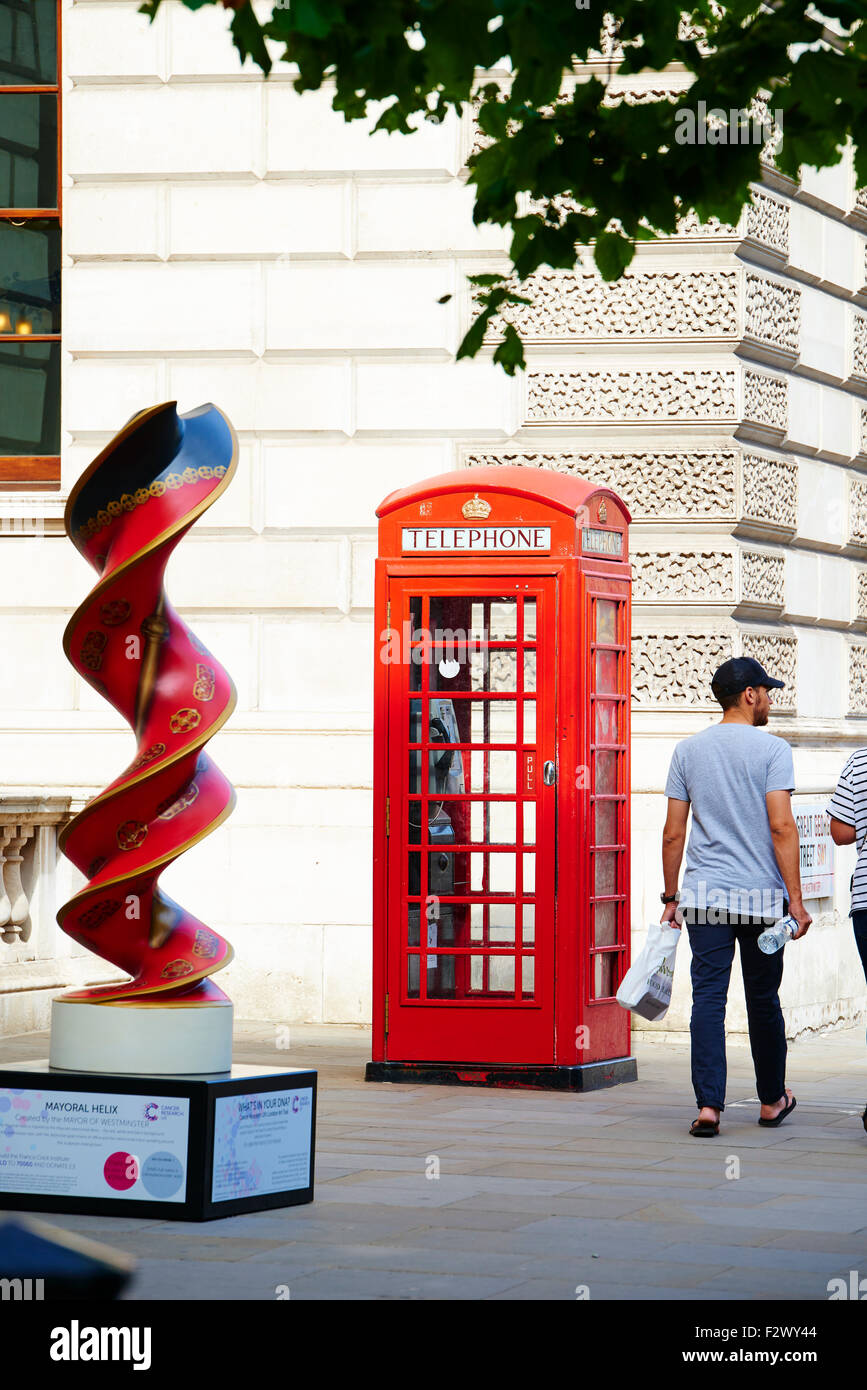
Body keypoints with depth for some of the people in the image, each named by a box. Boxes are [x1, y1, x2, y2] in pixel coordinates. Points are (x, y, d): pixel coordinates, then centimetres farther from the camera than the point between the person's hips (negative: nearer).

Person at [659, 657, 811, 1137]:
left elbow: (673, 833, 7)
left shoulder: (688, 750, 8)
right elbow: (781, 827, -11)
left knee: (708, 997, -1)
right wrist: (795, 899, -10)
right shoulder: (772, 749, -4)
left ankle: (708, 1104, -12)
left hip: (703, 897, 2)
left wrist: (671, 896, 15)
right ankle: (772, 1101, 25)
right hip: (762, 896, -2)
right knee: (763, 999, 11)